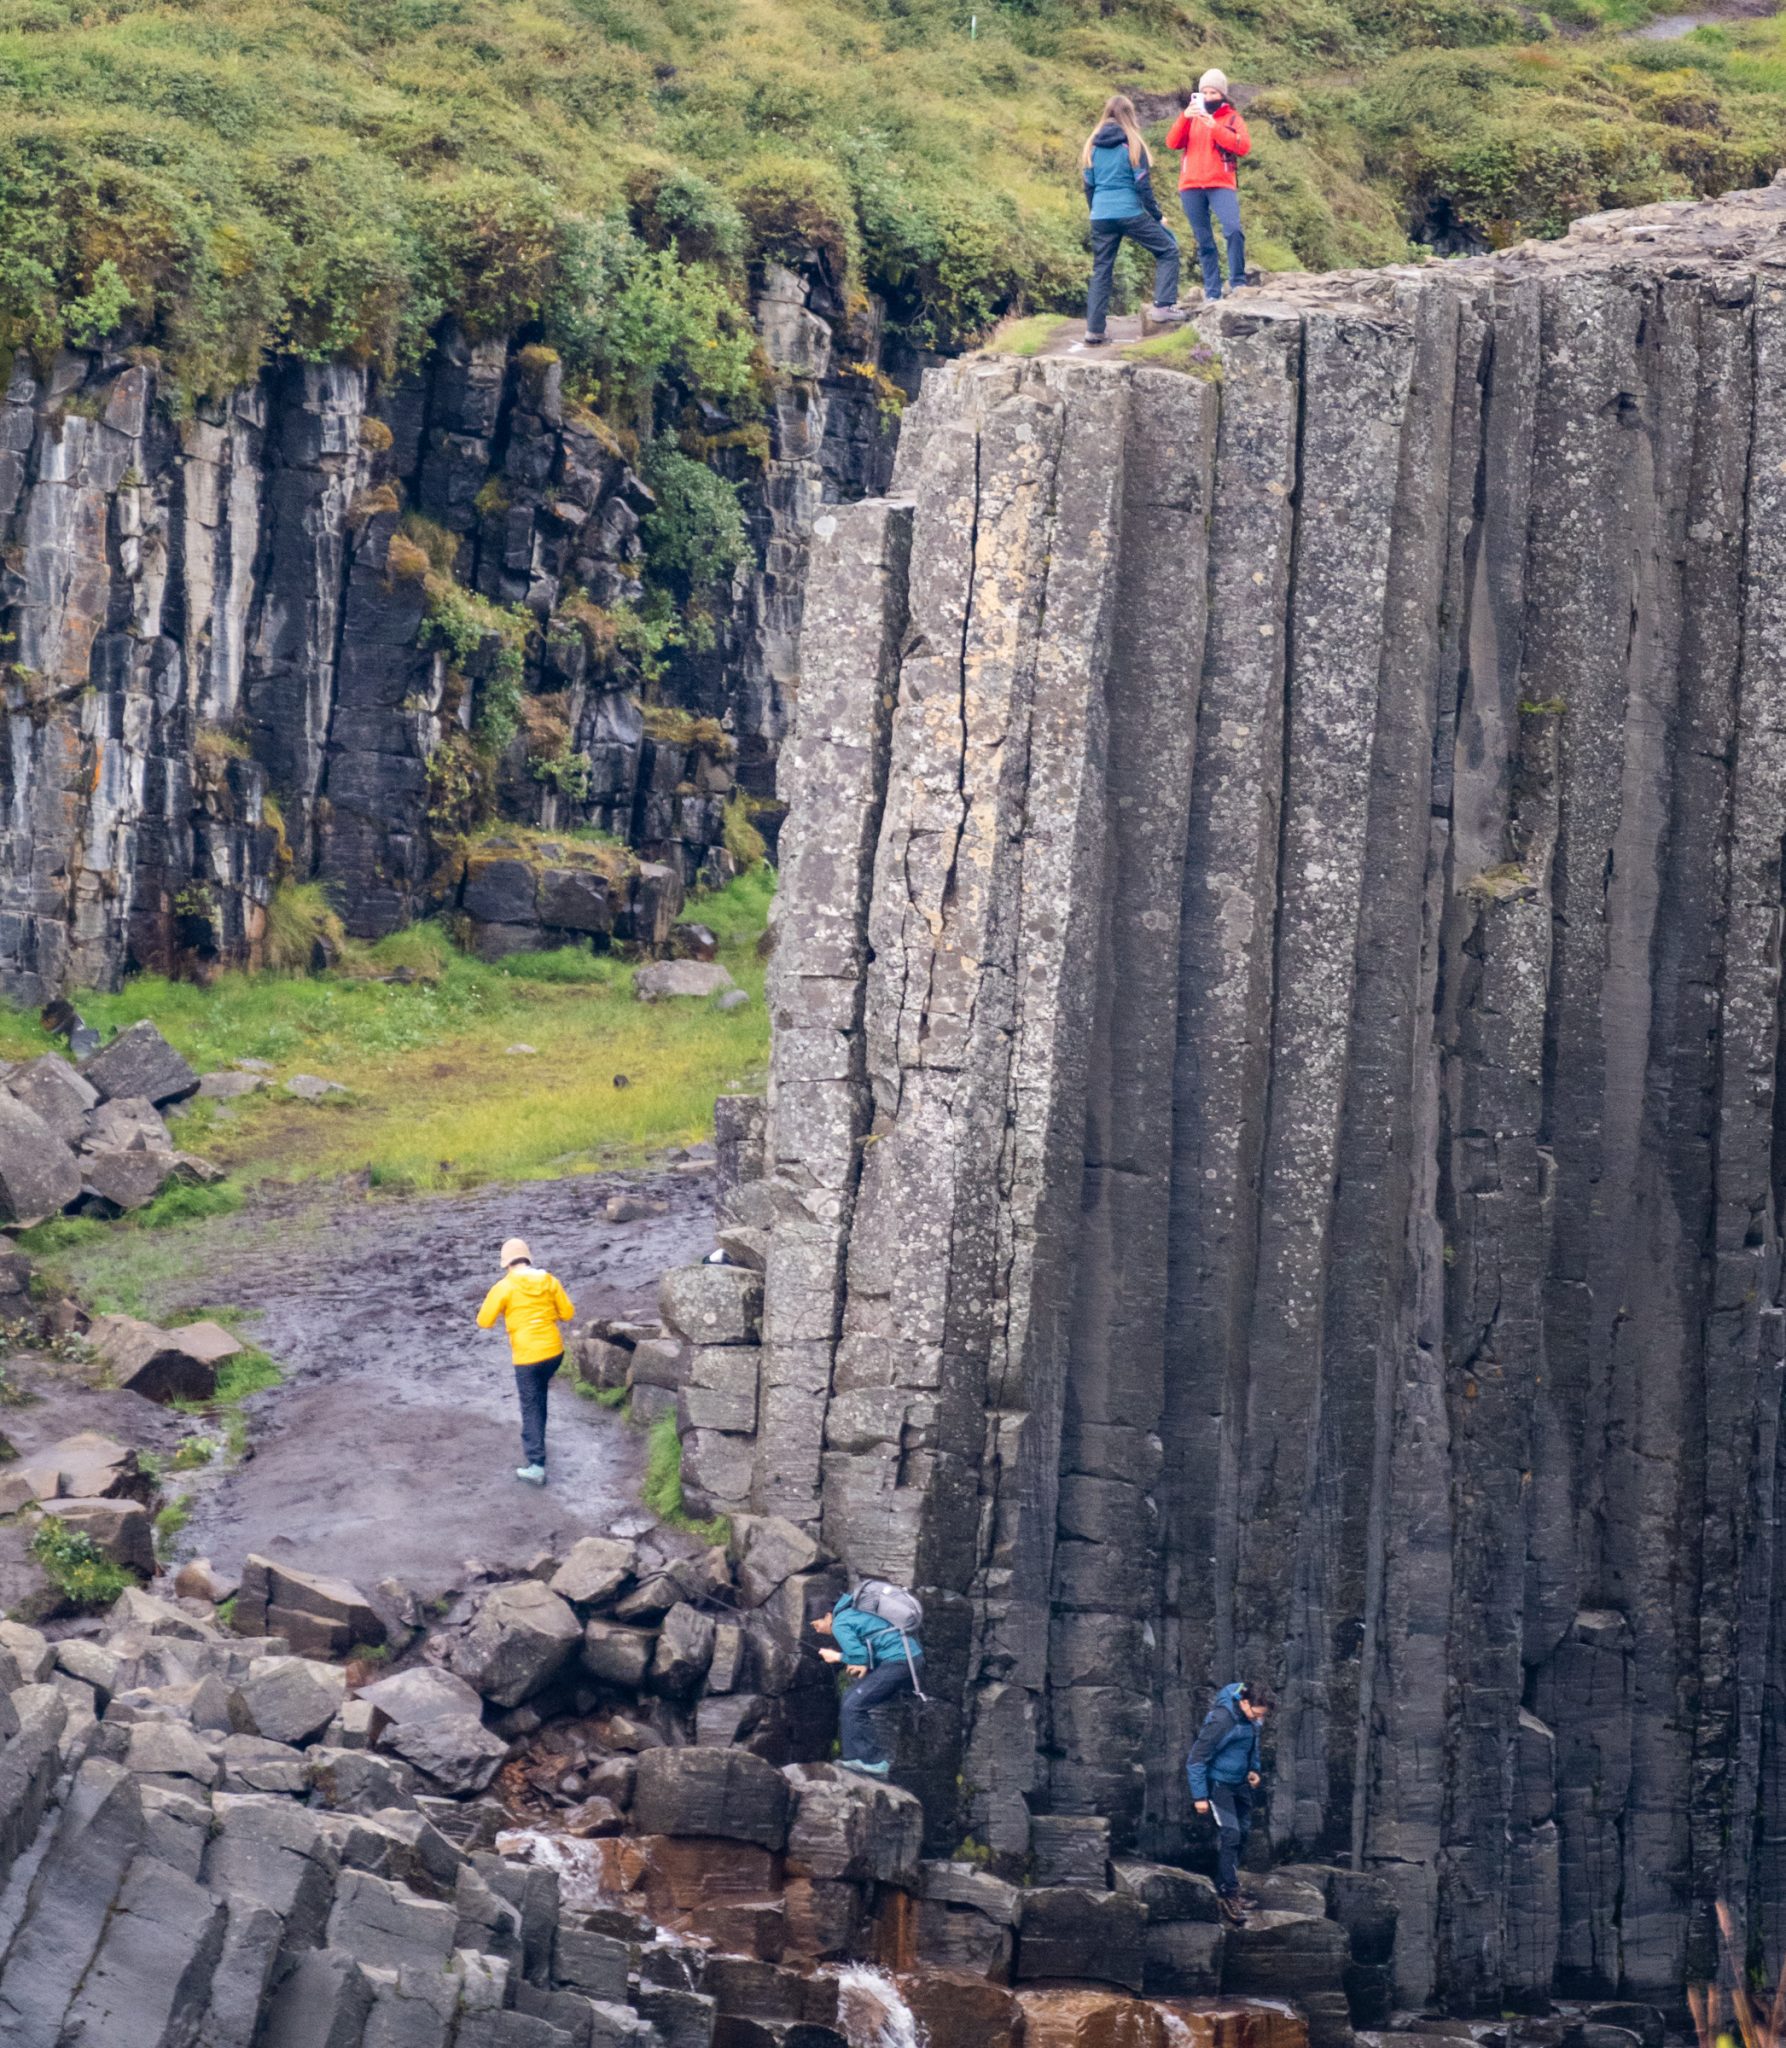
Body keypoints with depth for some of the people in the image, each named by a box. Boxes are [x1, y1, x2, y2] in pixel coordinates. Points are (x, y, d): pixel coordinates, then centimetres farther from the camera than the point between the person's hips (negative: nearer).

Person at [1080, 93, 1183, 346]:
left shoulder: (1093, 146, 8)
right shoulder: (1131, 144, -6)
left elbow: (1089, 185, 13)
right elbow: (1143, 185, -7)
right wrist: (1157, 215, 3)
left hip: (1101, 217, 5)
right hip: (1130, 212, -5)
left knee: (1101, 270, 9)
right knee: (1168, 250, 10)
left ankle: (1094, 331, 5)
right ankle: (1164, 305, -3)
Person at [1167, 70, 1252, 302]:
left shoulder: (1232, 118, 7)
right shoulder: (1192, 116, 16)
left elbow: (1244, 146, -8)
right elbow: (1172, 144, 3)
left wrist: (1215, 128, -16)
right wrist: (1184, 117, -12)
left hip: (1221, 184, -3)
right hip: (1191, 187, 3)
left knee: (1233, 229, -23)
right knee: (1204, 241, 3)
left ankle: (1238, 282, -14)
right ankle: (1212, 292, 5)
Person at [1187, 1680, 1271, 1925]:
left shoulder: (1250, 1720, -4)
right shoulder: (1221, 1720, -29)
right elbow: (1196, 1758, -23)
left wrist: (1254, 1769, 5)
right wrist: (1199, 1796, -21)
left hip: (1239, 1782, 8)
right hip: (1218, 1782, -8)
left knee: (1244, 1831, 13)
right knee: (1230, 1835, -15)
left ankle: (1225, 1885, 27)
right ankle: (1228, 1895, -11)